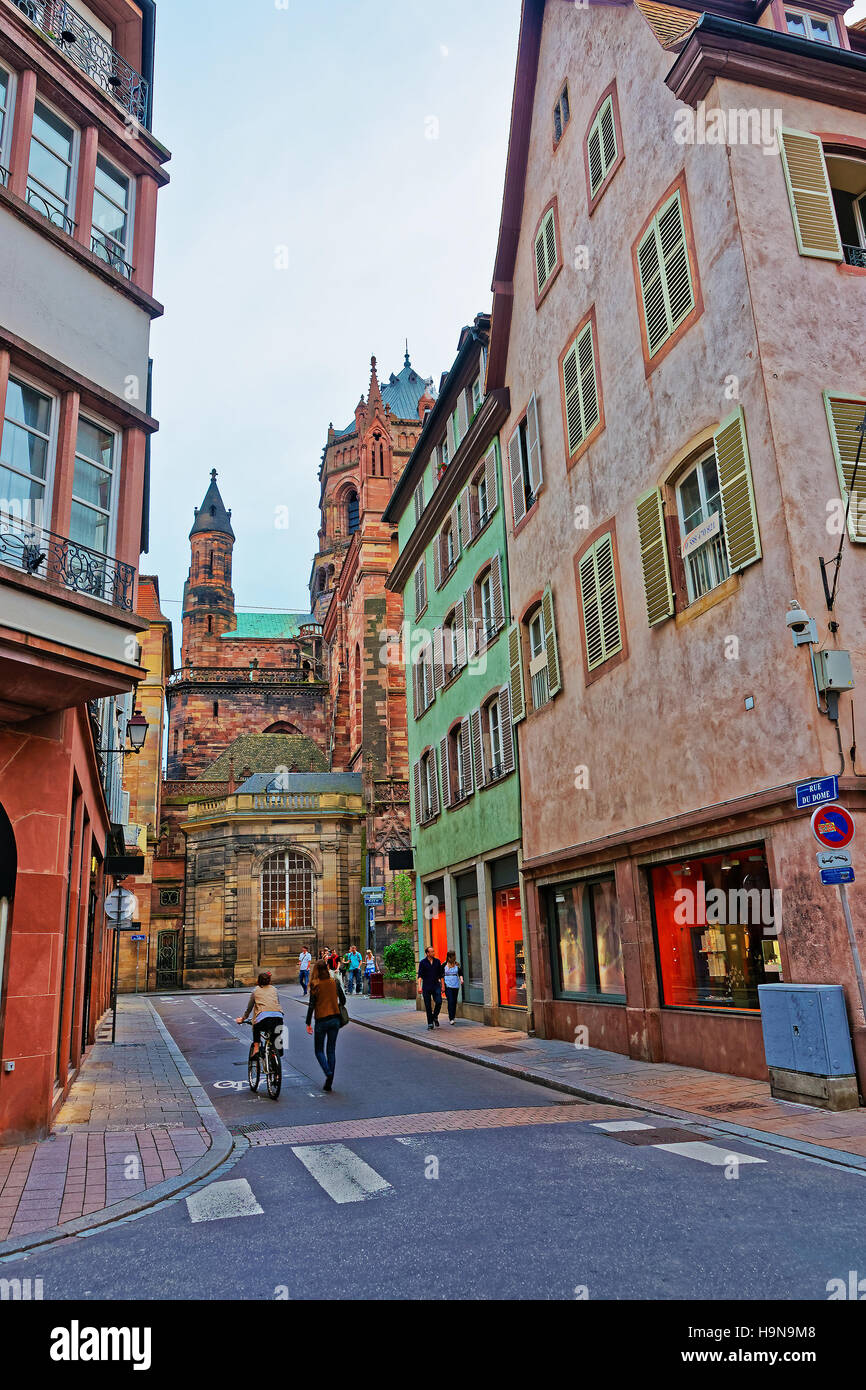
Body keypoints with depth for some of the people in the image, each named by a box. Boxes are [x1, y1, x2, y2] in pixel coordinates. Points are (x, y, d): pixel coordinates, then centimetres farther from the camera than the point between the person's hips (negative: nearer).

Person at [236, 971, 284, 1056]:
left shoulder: (256, 991, 20)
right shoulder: (274, 989, 24)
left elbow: (249, 1008, 26)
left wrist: (242, 1019, 42)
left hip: (264, 1017, -2)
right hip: (278, 1017, 2)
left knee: (256, 1028, 29)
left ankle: (256, 1048, 16)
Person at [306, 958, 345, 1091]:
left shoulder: (315, 985, -10)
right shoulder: (335, 982, 0)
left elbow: (311, 1005, -11)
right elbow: (343, 1000, 6)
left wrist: (308, 1023, -5)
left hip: (321, 1020, -4)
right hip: (335, 1019, 4)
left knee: (319, 1050, 11)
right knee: (331, 1050, 12)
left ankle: (328, 1072, -13)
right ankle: (329, 1083, 11)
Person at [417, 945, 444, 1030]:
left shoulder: (437, 961, 7)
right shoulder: (423, 962, -2)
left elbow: (440, 975, 13)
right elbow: (420, 975, -8)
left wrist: (442, 986, 11)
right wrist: (419, 986, -19)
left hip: (436, 986, 2)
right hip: (426, 987, -2)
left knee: (439, 1002, -14)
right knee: (428, 1006, 1)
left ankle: (435, 1017, 13)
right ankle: (430, 1023, 13)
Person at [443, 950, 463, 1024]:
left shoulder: (457, 965, 6)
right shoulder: (444, 965, 0)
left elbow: (460, 974, 5)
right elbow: (441, 975, 6)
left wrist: (461, 979, -15)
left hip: (456, 985, 3)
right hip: (448, 985, -3)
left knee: (455, 1002, 8)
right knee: (450, 1001, -13)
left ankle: (453, 1017, 22)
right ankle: (451, 1018, -13)